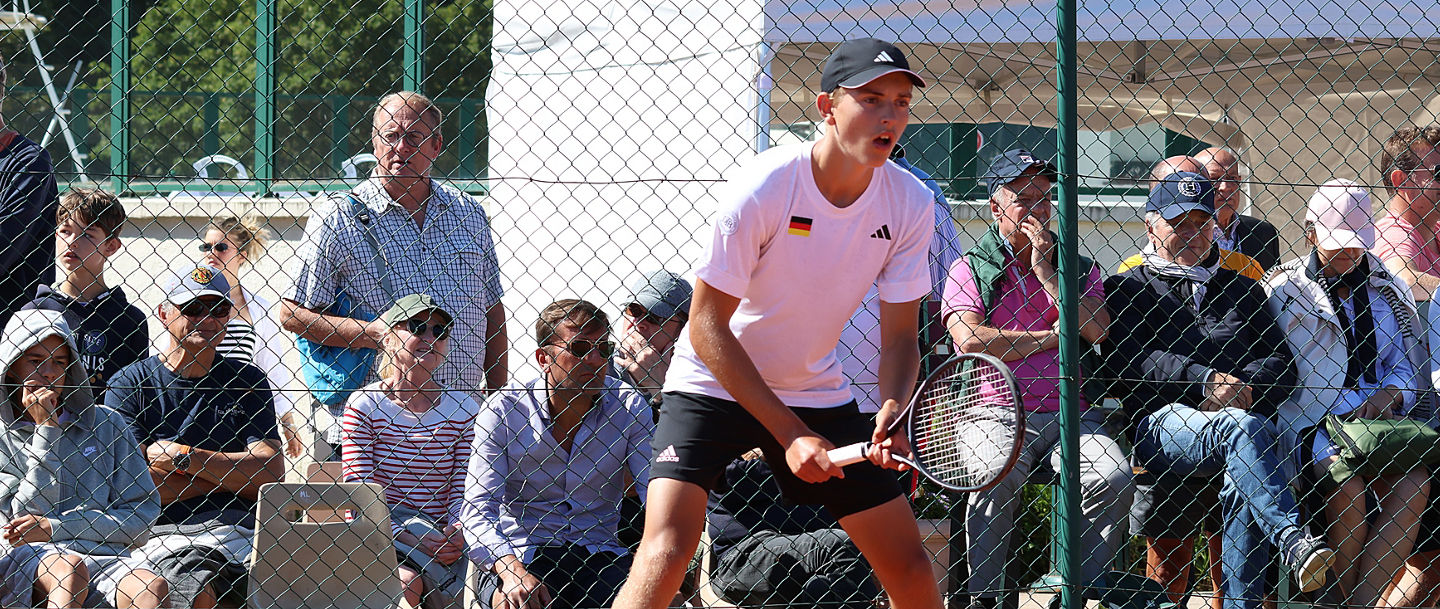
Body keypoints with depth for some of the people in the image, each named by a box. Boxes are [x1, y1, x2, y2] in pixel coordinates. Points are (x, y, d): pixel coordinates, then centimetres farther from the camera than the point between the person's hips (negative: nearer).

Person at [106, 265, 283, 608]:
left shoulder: (248, 382, 18)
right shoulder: (130, 384, 10)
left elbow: (271, 471, 4)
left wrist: (182, 456, -3)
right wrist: (229, 476, 0)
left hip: (242, 531, 3)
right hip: (166, 536, -2)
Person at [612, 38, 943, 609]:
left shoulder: (910, 203, -12)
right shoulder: (761, 188, -25)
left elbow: (899, 338, -5)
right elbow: (707, 325, -20)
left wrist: (892, 413, -28)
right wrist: (791, 434, -23)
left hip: (818, 391, 5)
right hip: (715, 384, -5)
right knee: (666, 550, -24)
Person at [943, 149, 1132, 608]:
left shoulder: (1078, 268, 20)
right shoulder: (971, 269, 12)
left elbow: (1096, 330, 1)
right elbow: (969, 339, -5)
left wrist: (1046, 272, 1)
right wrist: (1051, 338, 0)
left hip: (1069, 412, 2)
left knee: (1114, 478, -27)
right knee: (997, 477, -35)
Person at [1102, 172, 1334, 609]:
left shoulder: (1242, 290, 29)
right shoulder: (1126, 290, 18)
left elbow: (1282, 364, 17)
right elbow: (1127, 361, -1)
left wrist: (1239, 386, -7)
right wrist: (1203, 380, -17)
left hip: (1233, 417, 3)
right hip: (1160, 422, -3)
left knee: (1241, 482, -34)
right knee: (1243, 427, -37)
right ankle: (1294, 541, -53)